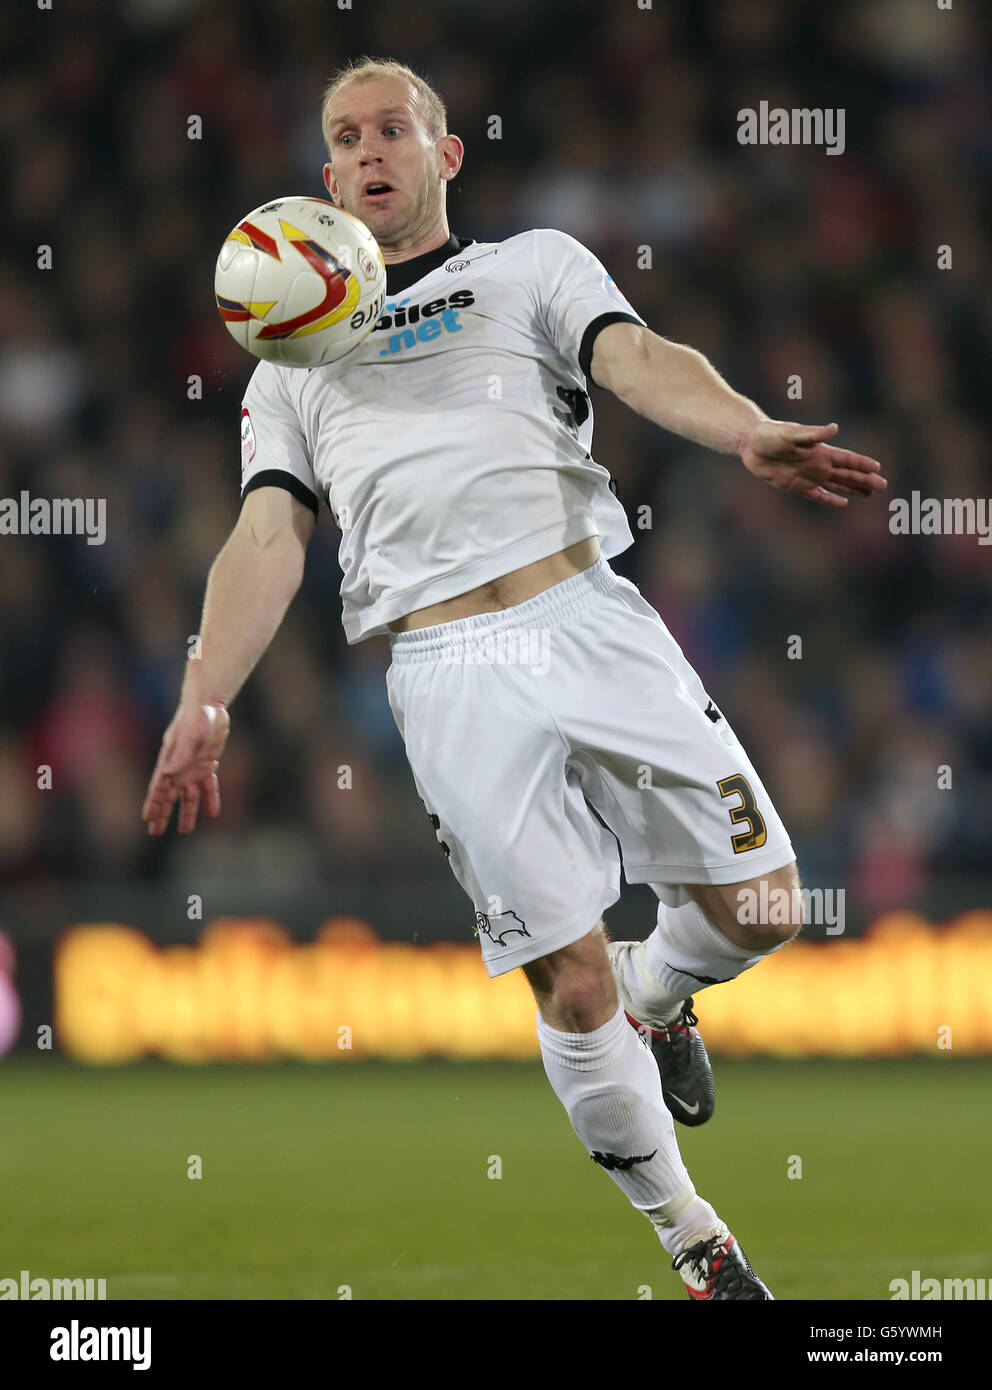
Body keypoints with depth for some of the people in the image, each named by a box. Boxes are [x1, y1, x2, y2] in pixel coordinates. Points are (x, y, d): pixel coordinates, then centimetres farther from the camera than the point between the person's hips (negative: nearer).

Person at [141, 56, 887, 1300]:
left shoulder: (533, 266, 18)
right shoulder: (293, 359, 24)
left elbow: (639, 360, -1)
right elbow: (266, 537, 14)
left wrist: (750, 433, -24)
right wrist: (202, 707, -2)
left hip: (586, 616, 0)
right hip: (445, 673, 1)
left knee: (757, 910, -7)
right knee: (571, 985, -7)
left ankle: (657, 993, 27)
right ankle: (686, 1234, 9)